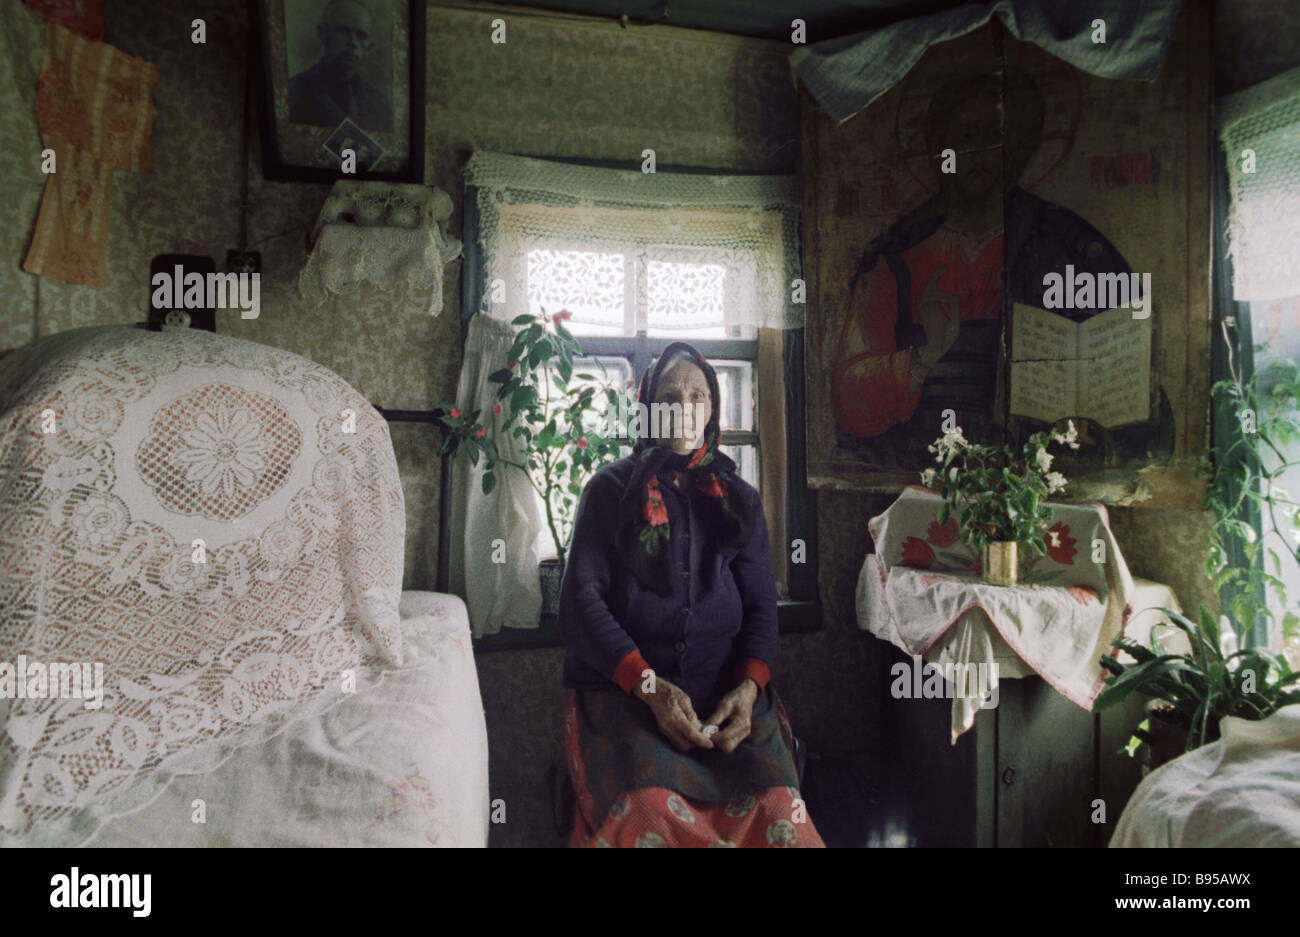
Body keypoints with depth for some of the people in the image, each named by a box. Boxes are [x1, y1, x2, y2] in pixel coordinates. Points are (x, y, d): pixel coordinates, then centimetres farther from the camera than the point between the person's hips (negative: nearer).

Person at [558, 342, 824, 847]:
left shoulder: (737, 497, 17)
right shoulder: (610, 489, 9)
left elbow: (760, 604, 12)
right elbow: (581, 599, -1)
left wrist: (750, 685, -8)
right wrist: (649, 687, -15)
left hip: (725, 687, 2)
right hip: (622, 686, -2)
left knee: (777, 806, -26)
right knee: (649, 806, -32)